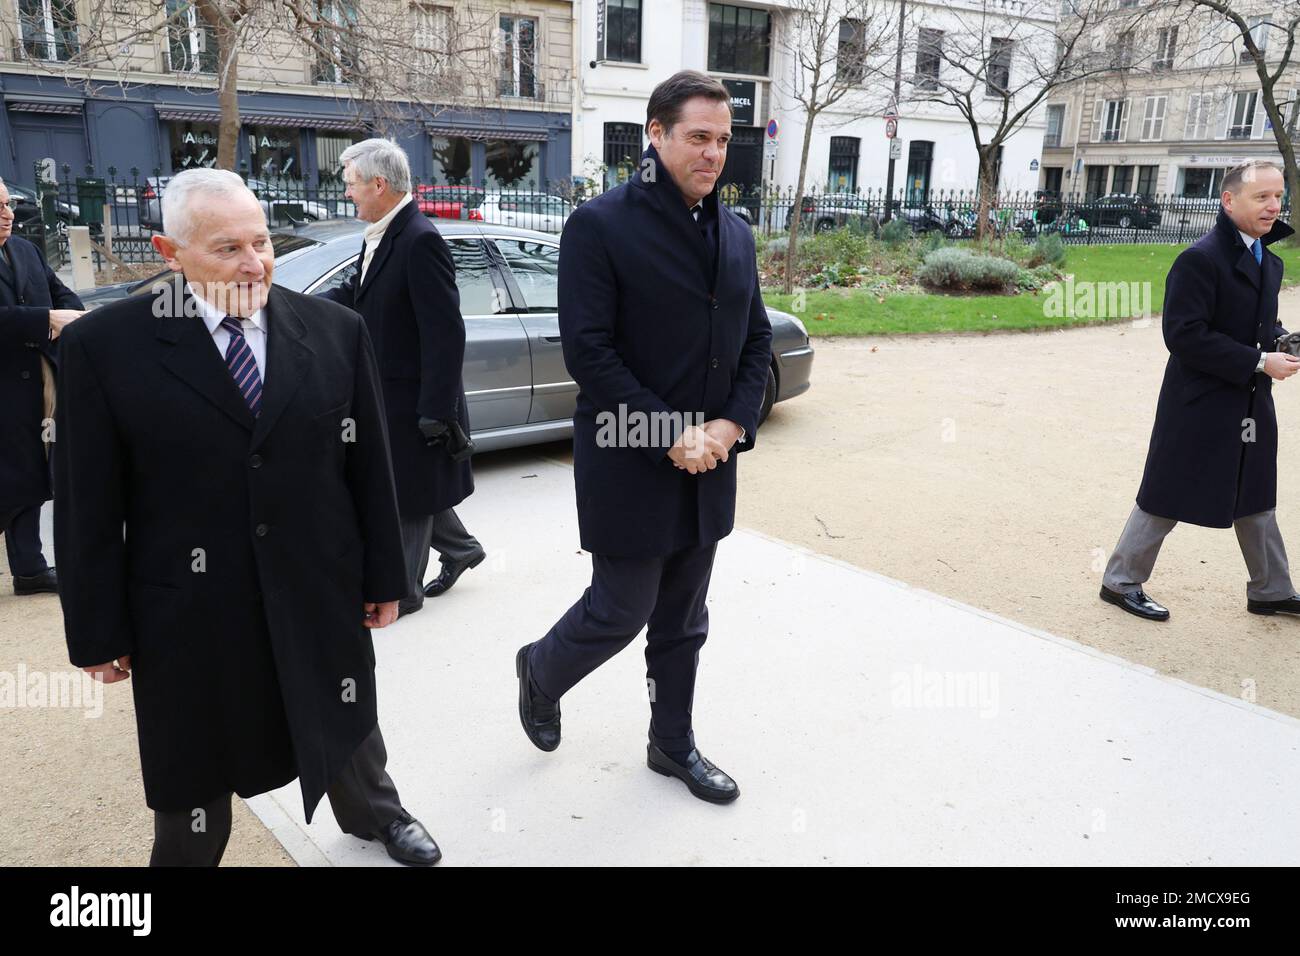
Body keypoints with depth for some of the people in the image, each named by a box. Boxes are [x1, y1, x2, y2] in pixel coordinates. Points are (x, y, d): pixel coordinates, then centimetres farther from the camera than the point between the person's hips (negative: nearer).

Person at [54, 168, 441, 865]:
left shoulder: (335, 330, -3)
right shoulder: (104, 346, -10)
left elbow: (370, 466, 1)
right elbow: (88, 506, -7)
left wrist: (384, 577, 4)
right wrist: (99, 632, -4)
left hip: (322, 594, 3)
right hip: (188, 614, -2)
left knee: (347, 725, 25)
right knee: (193, 774, 17)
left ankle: (375, 815, 53)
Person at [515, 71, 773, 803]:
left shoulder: (736, 233, 8)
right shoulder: (601, 226, -12)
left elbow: (757, 340, 11)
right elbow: (587, 351, -17)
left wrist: (733, 423, -5)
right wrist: (671, 435, -18)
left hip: (709, 462, 6)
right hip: (629, 462, -6)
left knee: (683, 622, 16)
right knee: (620, 612, 4)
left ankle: (674, 745, 34)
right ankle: (541, 672, 36)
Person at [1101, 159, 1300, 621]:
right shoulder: (1200, 259, -18)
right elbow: (1184, 335, -23)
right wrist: (1258, 362, -22)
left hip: (1250, 406, 9)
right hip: (1200, 407, -9)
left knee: (1256, 499, 18)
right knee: (1166, 499, 2)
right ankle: (1121, 582, 17)